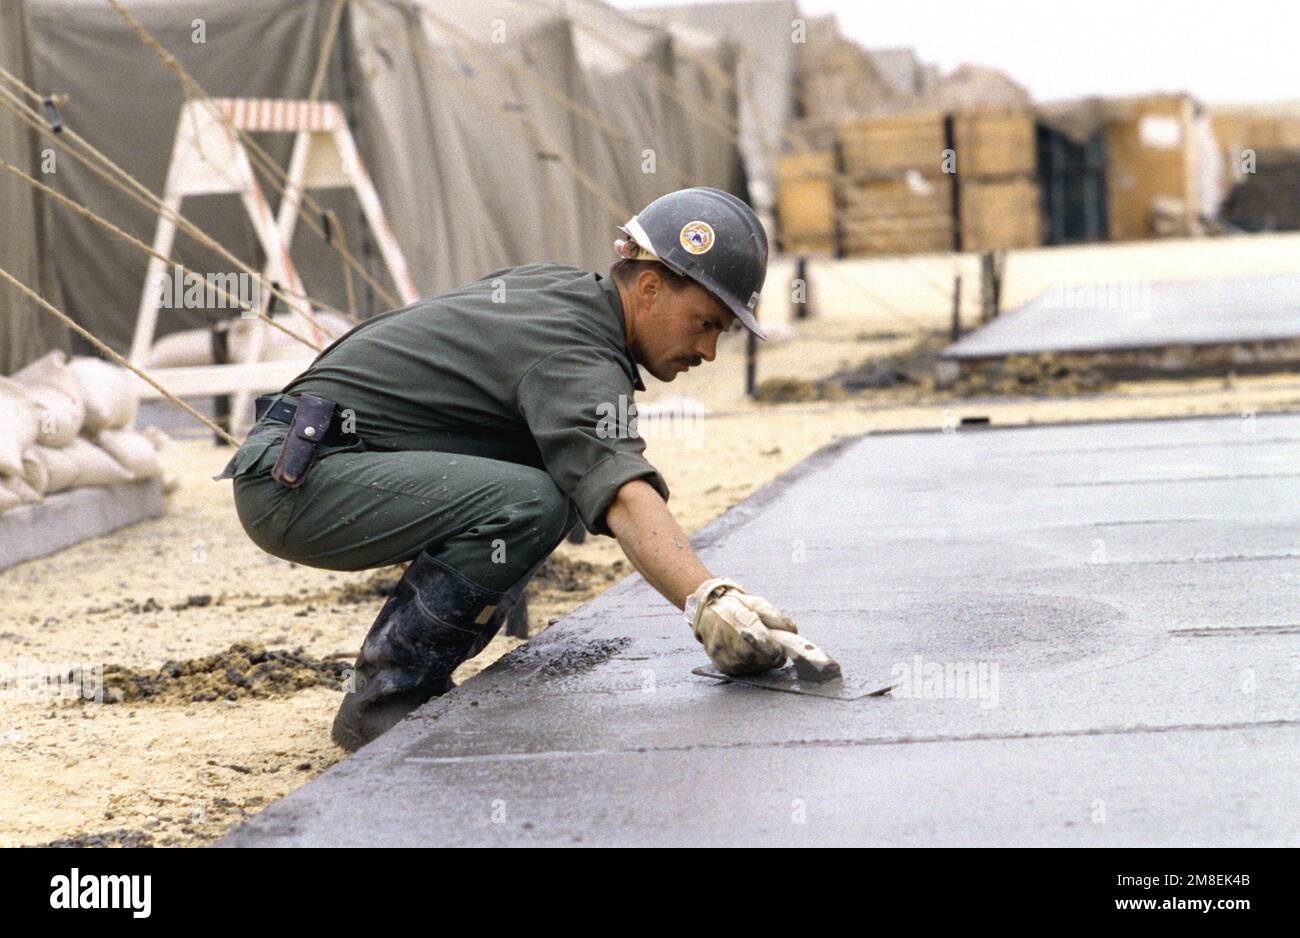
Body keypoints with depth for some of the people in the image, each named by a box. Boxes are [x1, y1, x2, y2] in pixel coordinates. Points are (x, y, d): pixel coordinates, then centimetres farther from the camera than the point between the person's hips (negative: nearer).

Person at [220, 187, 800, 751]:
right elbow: (624, 496, -35)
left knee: (566, 467, 16)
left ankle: (414, 682, 13)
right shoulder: (576, 358, -18)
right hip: (293, 482, -10)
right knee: (530, 503, -28)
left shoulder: (557, 286, 12)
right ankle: (382, 701, -13)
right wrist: (707, 602, -48)